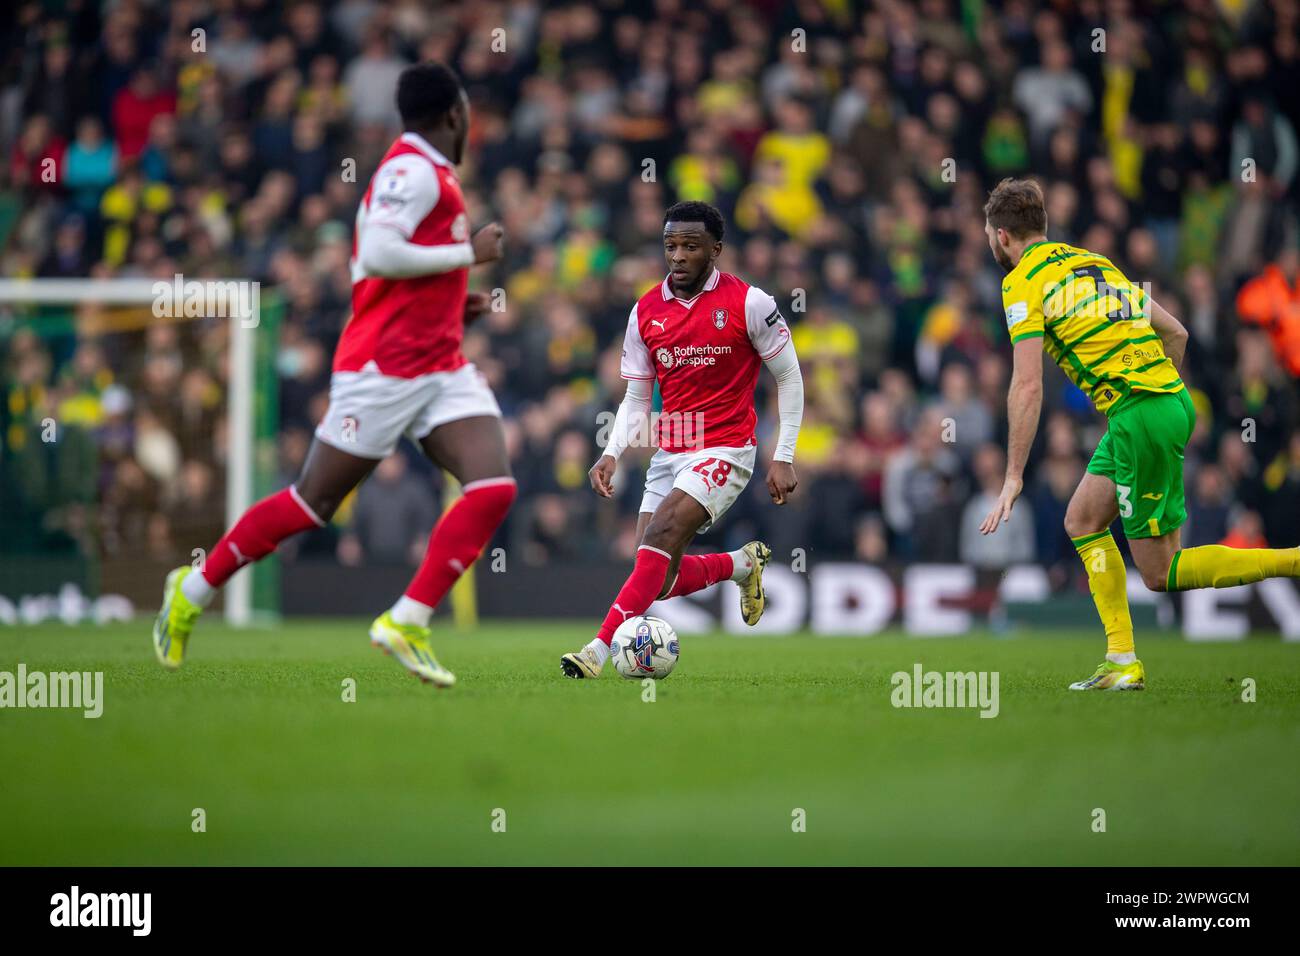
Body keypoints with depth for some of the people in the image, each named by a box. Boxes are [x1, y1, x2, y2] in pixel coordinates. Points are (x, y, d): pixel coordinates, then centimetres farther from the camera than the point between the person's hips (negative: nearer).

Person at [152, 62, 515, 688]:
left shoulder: (430, 174, 18)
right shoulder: (412, 169, -11)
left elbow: (363, 265, 24)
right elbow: (377, 256, -25)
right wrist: (468, 253, -15)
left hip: (442, 367, 9)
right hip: (385, 369, -9)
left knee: (493, 489, -12)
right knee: (312, 503, 0)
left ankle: (406, 623, -12)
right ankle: (194, 590, 18)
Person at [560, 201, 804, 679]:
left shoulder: (749, 303, -8)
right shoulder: (645, 311, 5)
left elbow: (788, 378, 0)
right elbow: (636, 398, 12)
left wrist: (783, 457, -5)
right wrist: (612, 452, -5)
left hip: (724, 451, -6)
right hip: (669, 454, 6)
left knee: (660, 535, -26)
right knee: (660, 579, 1)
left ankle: (600, 649, -29)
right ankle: (743, 563, 30)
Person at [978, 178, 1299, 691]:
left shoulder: (1023, 282, -4)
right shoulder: (1093, 262, 20)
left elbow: (1027, 388, -12)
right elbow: (1175, 332, 20)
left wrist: (1013, 477, -9)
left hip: (1139, 415, -9)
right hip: (1173, 400, 9)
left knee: (1160, 573, -1)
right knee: (1082, 520, 16)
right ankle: (1122, 663, 11)